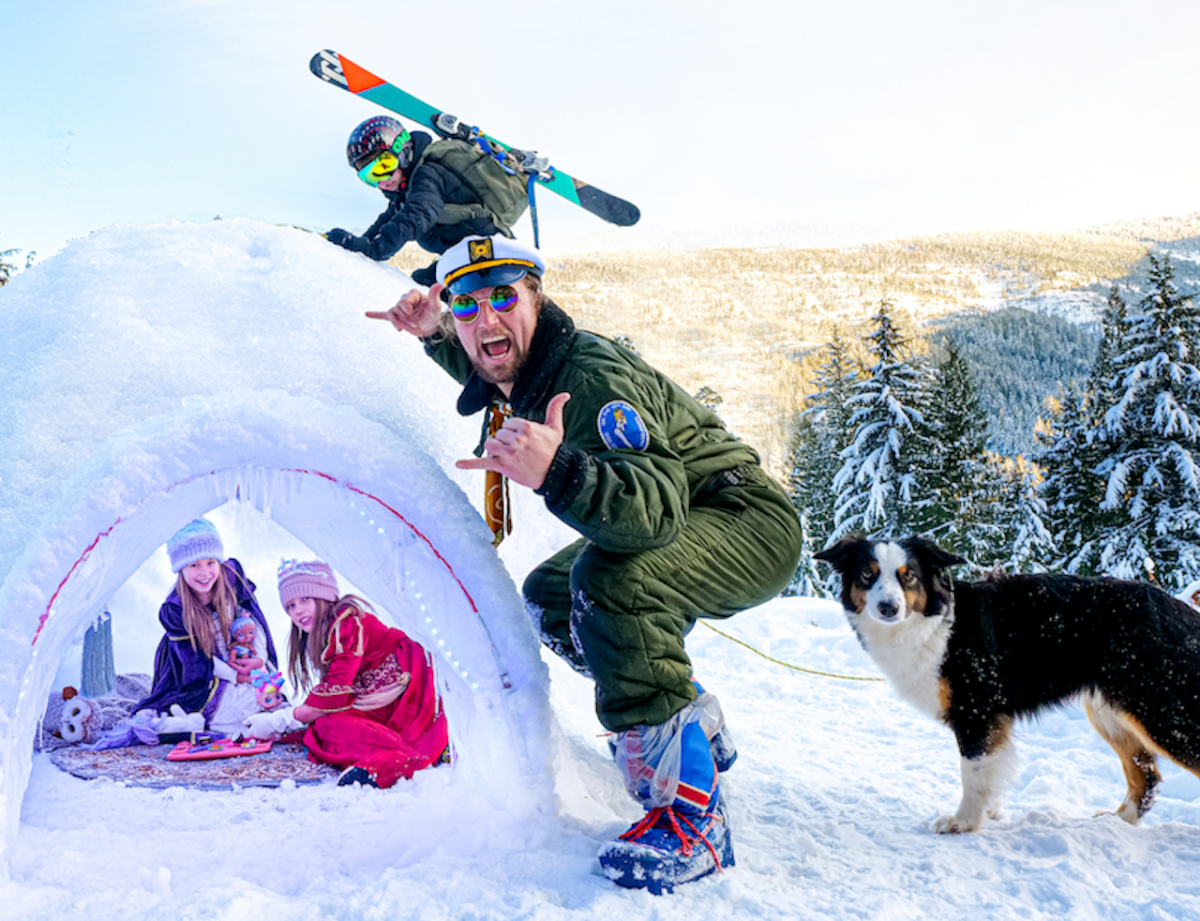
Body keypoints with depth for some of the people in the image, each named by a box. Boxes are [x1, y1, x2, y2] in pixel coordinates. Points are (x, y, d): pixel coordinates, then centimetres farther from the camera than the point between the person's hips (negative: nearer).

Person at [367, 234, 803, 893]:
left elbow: (658, 508, -41)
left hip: (751, 524, -10)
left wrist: (556, 473, -56)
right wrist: (435, 337, 11)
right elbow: (487, 368, 29)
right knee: (547, 598, 18)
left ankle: (690, 814, -25)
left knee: (607, 580, -36)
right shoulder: (522, 373, 1)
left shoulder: (591, 377, -27)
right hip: (684, 525, 10)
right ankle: (698, 736, 30)